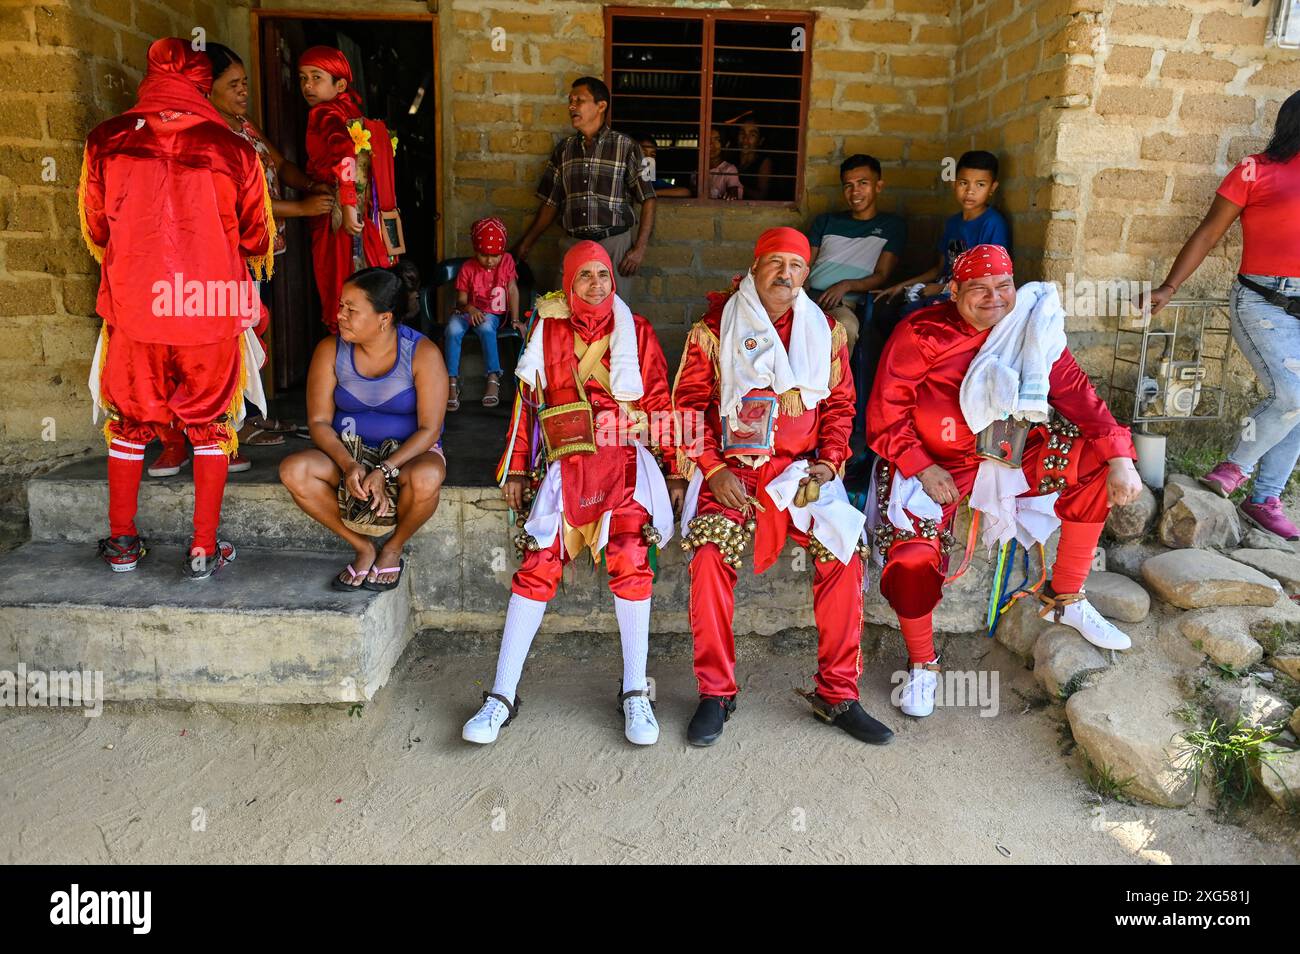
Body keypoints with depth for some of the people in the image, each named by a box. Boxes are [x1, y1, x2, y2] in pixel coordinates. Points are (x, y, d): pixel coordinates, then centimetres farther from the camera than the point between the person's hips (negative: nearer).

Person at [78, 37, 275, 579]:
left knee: (130, 421, 18)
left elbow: (94, 229, 10)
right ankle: (204, 550, 13)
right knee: (210, 422, 12)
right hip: (212, 309, -1)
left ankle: (121, 543, 27)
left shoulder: (106, 142, -2)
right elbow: (257, 238, 5)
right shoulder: (234, 150, -6)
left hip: (133, 307, 1)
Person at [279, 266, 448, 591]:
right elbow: (319, 421, -6)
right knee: (293, 470, -27)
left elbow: (430, 429, -18)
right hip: (348, 452, 3)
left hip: (408, 452, -3)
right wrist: (348, 464, -26)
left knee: (426, 478, -39)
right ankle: (363, 547, -7)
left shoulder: (422, 353, -15)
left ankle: (393, 548, -6)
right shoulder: (330, 350, -6)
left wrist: (385, 471, -31)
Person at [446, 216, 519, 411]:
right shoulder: (468, 268, -4)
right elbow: (461, 300, -5)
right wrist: (469, 309, -30)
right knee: (453, 329, -33)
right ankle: (453, 383, -31)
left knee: (486, 327, -38)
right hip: (468, 311, 1)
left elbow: (513, 290, -1)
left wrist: (515, 320, -8)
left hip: (492, 313, -1)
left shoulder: (507, 261, -2)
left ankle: (493, 379, -33)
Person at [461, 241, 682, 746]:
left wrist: (672, 472, 6)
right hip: (568, 463, 1)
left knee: (630, 558, -22)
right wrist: (517, 470, 11)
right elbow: (527, 400, 16)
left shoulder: (635, 330, 12)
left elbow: (660, 402, 12)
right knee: (537, 567, -12)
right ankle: (502, 696, -3)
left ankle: (635, 693, -9)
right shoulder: (547, 330, 13)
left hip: (625, 459, -1)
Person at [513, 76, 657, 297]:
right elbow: (551, 203, 15)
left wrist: (640, 248, -11)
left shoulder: (626, 147, -1)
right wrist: (526, 244, 9)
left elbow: (648, 199, -2)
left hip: (614, 245, -3)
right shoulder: (563, 149, 11)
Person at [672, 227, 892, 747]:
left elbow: (839, 404, 15)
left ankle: (837, 692, -5)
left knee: (844, 552, -20)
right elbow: (689, 405, 3)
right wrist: (714, 470, -9)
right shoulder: (713, 329, 5)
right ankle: (715, 692, -8)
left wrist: (829, 461, -1)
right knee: (711, 557, -26)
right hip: (730, 469, -2)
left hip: (801, 469, 2)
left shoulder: (826, 331, 14)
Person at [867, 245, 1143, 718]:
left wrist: (1120, 458, -16)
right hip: (930, 464, -4)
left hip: (1005, 452, 5)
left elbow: (1076, 392, -5)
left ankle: (1065, 598, 5)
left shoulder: (1031, 329, -1)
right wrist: (922, 469, -21)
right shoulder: (921, 333, -14)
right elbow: (885, 412, -12)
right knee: (911, 560, -24)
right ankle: (922, 666, 7)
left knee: (1095, 464, -11)